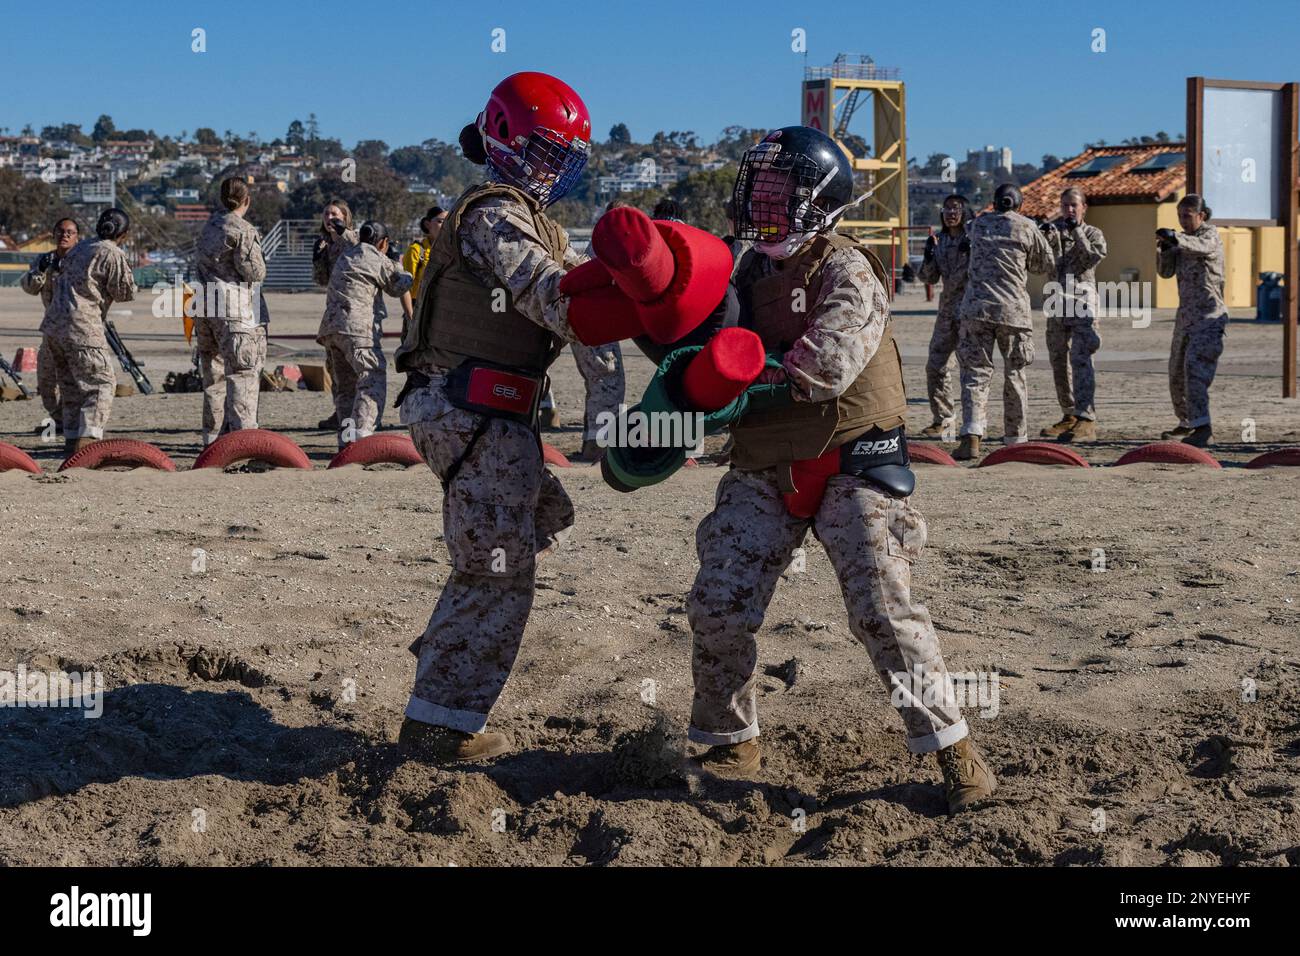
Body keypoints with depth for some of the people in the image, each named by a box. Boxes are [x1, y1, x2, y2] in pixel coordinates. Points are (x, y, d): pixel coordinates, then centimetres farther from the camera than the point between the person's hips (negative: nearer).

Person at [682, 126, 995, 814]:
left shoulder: (846, 272, -12)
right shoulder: (750, 274, 11)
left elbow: (825, 364, -26)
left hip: (850, 465, -6)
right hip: (764, 469, 6)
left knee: (883, 608, -13)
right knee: (717, 607, -2)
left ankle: (953, 748, -1)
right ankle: (733, 744, 16)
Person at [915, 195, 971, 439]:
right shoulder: (939, 240, 12)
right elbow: (929, 278, 14)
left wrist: (972, 250, -20)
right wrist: (928, 256, -3)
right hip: (948, 308, 6)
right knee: (935, 365, 5)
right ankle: (942, 420, 16)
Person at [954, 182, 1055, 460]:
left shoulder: (978, 225, 12)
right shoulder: (1026, 227, 4)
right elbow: (1047, 264, 13)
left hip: (976, 308, 1)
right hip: (1013, 309, -1)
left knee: (975, 373, -3)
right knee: (1014, 375, 12)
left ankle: (972, 437, -21)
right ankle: (1015, 439, 20)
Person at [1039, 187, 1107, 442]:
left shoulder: (1093, 233, 8)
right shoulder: (1055, 230, 14)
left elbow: (1092, 259, -10)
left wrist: (1077, 232, -13)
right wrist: (1048, 237, -18)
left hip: (1082, 299, -4)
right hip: (1057, 301, 5)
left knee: (1080, 358, -18)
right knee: (1059, 361, 8)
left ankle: (1086, 420, -25)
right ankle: (1069, 416, 18)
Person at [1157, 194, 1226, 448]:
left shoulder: (1211, 234, -6)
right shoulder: (1183, 241, 16)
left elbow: (1201, 246, -31)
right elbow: (1166, 271, 7)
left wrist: (1175, 238, -49)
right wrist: (1163, 248, -12)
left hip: (1210, 315, -8)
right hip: (1186, 313, 8)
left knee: (1195, 367, -24)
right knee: (1177, 372, 15)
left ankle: (1203, 428, -31)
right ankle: (1187, 423, 34)